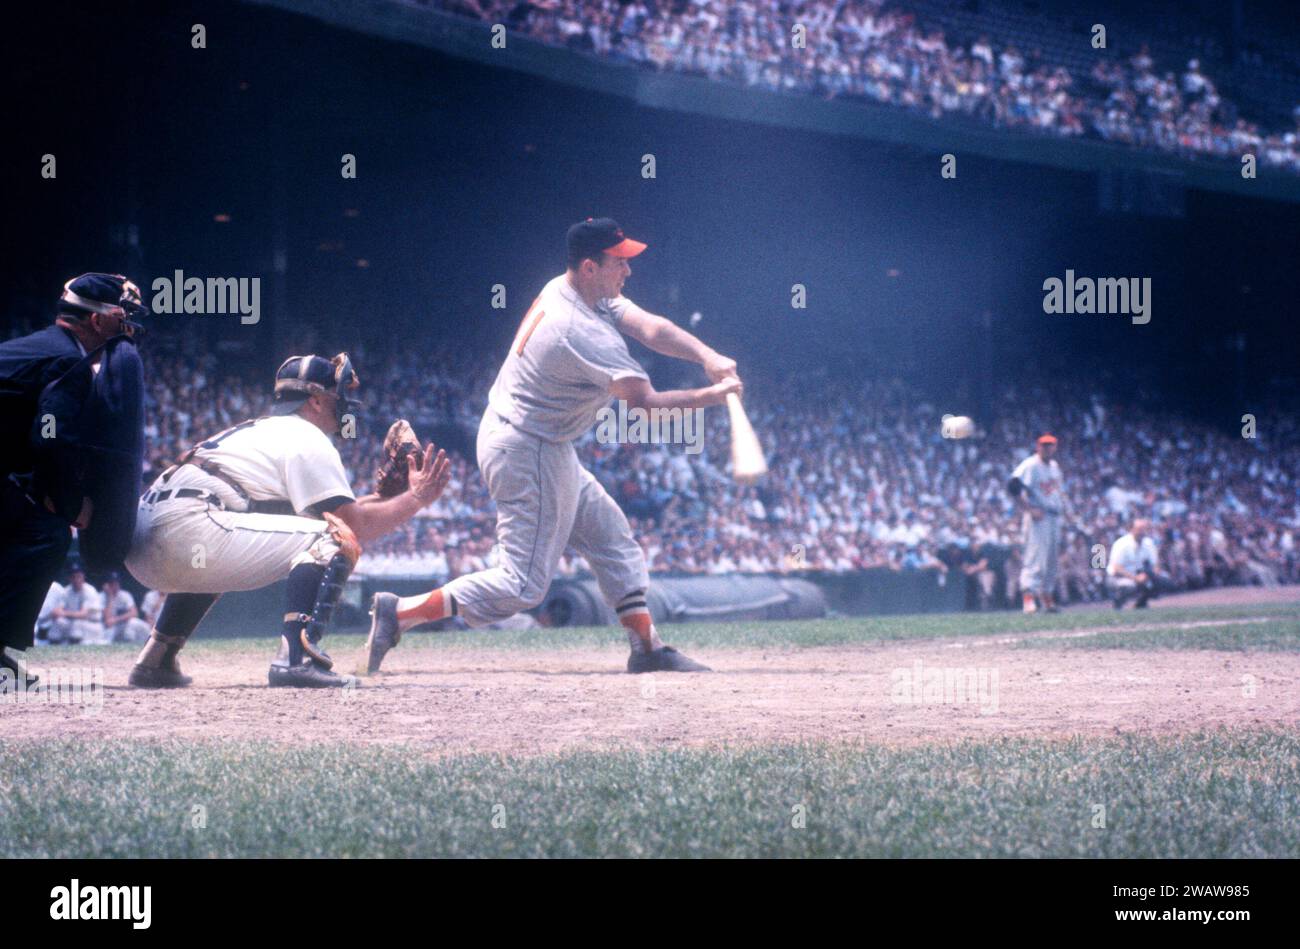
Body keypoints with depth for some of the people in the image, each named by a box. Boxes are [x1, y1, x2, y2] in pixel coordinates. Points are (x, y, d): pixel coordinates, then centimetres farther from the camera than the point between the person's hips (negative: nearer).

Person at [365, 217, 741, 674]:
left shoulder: (564, 290, 2)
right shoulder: (582, 332, -27)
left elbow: (652, 329, -6)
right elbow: (644, 401, -28)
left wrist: (706, 355, -21)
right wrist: (712, 395, -19)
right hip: (529, 453, -11)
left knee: (612, 537, 16)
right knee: (523, 585, -7)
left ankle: (646, 646, 20)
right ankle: (399, 612, -6)